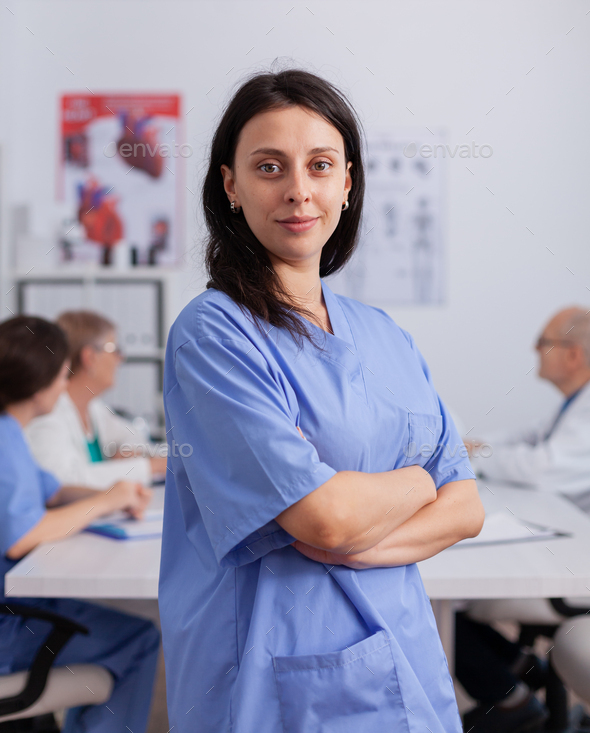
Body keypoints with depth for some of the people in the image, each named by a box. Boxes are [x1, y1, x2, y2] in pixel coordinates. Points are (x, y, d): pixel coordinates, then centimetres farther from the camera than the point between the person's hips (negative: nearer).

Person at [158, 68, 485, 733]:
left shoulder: (386, 336, 5)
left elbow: (466, 507, 1)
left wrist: (357, 544, -17)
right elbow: (325, 517, -23)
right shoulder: (212, 332, -15)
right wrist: (417, 480, -4)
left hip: (404, 659, 6)